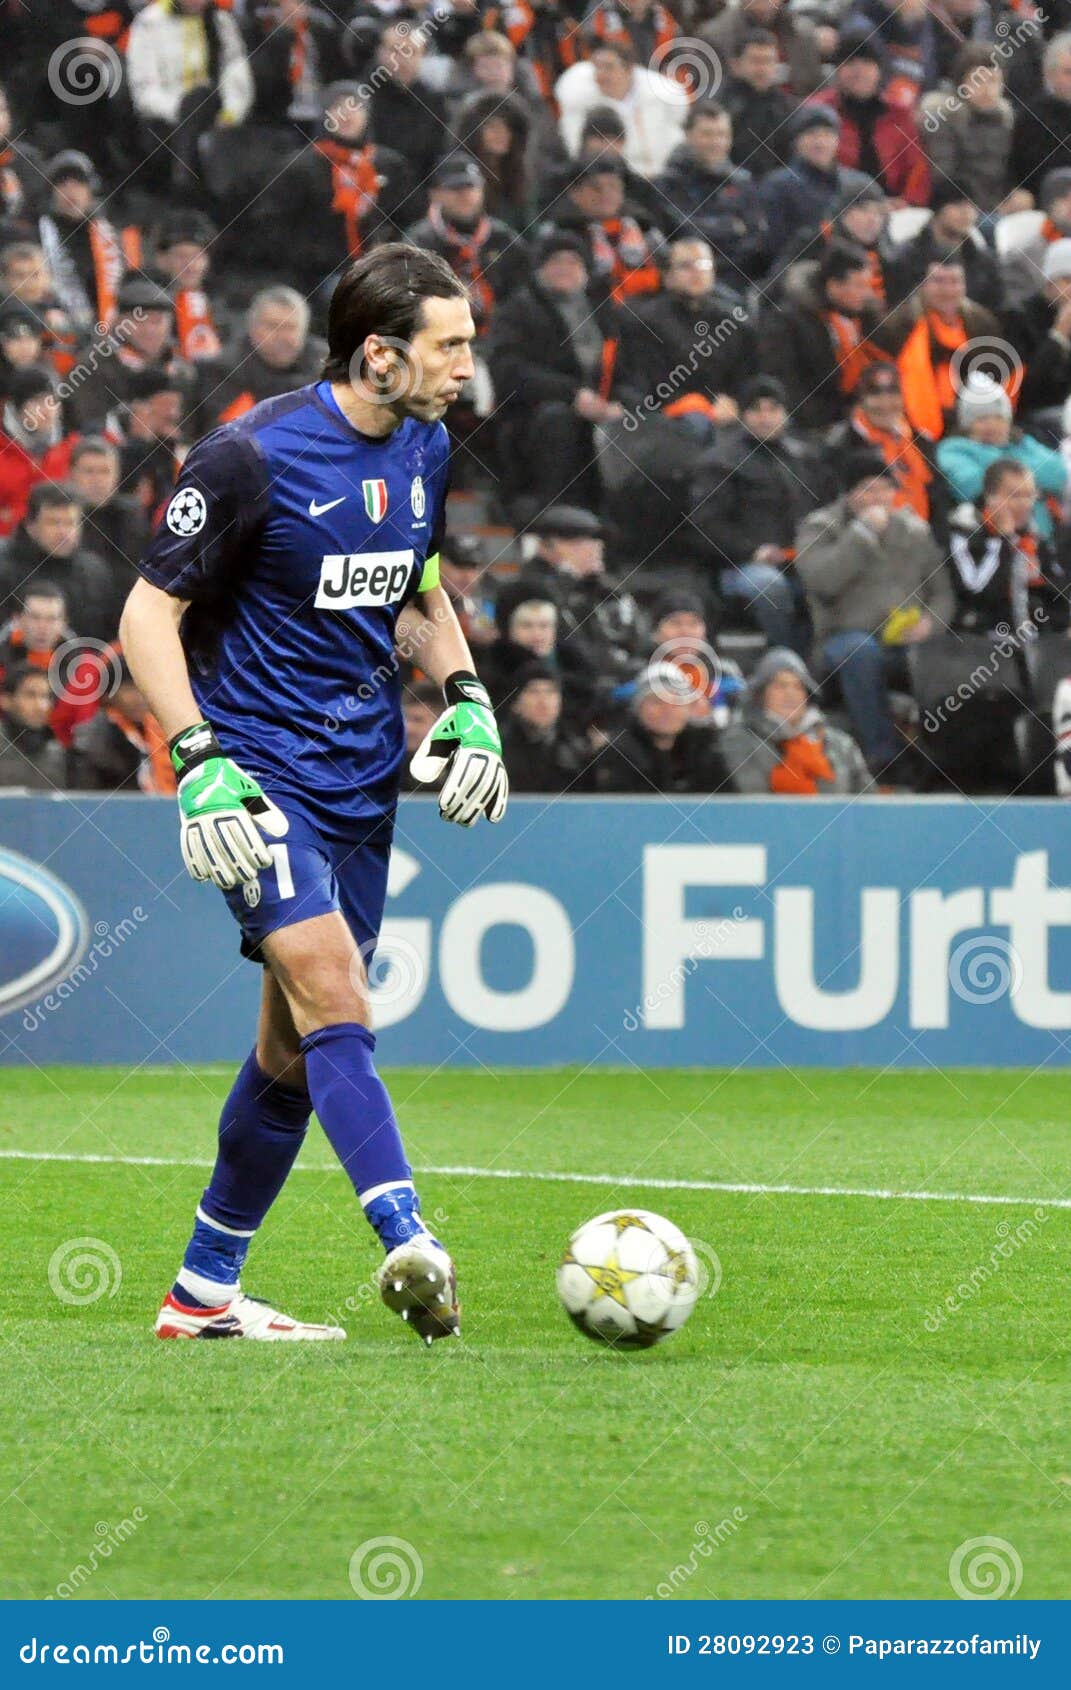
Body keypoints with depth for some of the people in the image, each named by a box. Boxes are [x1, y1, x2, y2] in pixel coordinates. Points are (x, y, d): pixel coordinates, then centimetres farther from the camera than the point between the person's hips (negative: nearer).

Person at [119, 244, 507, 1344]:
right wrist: (199, 763, -21)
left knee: (296, 1050, 10)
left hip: (361, 783, 7)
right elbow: (149, 612, -11)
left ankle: (205, 1291, 21)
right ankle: (409, 1246, -35)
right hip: (257, 776, -7)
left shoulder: (425, 450, 7)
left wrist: (466, 700, 6)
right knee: (331, 993, -24)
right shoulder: (254, 455, -15)